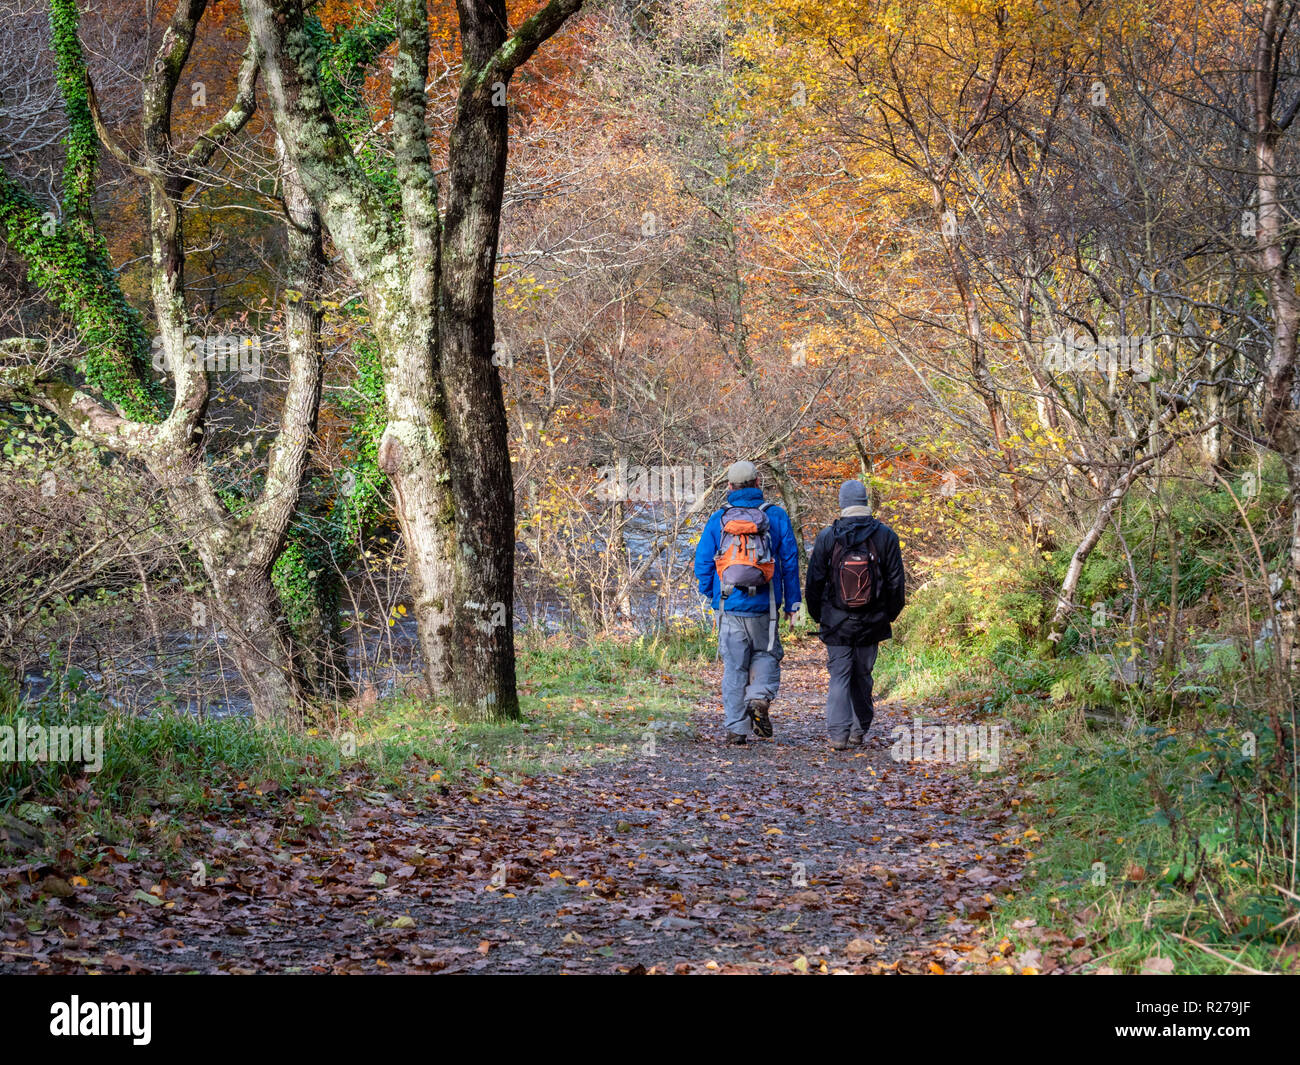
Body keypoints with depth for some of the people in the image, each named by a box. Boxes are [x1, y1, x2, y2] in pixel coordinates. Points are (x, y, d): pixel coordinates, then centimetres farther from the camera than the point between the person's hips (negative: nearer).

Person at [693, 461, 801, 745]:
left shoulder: (718, 519, 1)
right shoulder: (777, 516, 0)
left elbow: (702, 562, 2)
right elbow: (790, 561, 0)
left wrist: (712, 595, 18)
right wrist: (792, 603, 5)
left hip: (729, 605, 0)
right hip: (763, 605, 0)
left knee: (734, 666, 6)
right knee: (766, 655, 17)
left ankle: (736, 727, 2)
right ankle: (760, 697, -11)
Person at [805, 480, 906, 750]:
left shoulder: (827, 537, -5)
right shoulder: (885, 535, -3)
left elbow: (814, 581, 0)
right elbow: (896, 581, 1)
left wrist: (817, 615, 14)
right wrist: (890, 614, 15)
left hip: (837, 621, -1)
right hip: (871, 623, 1)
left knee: (839, 677, 2)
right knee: (862, 676, 15)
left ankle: (838, 733, -12)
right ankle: (858, 731, 22)